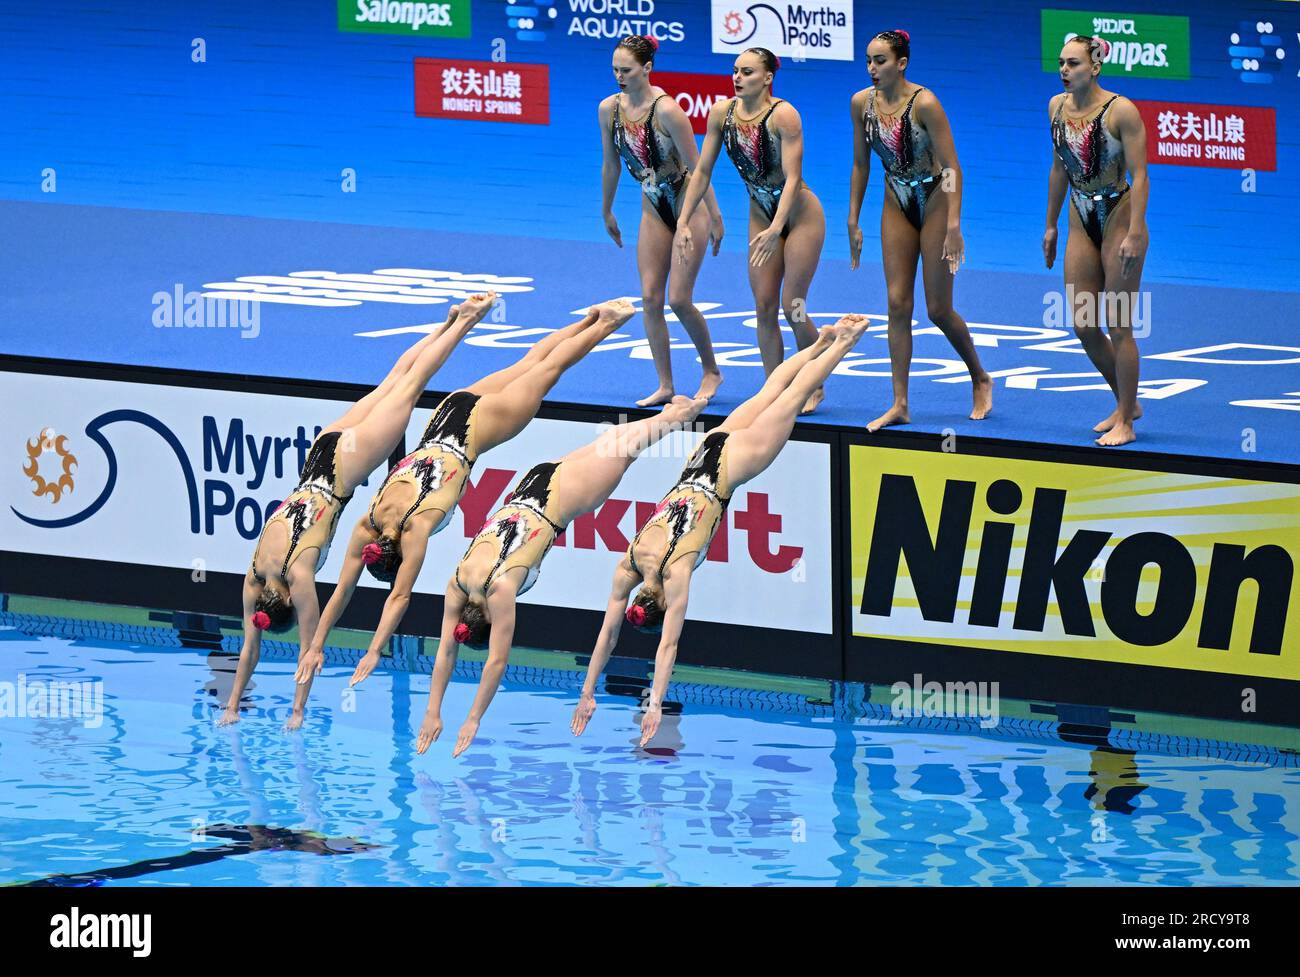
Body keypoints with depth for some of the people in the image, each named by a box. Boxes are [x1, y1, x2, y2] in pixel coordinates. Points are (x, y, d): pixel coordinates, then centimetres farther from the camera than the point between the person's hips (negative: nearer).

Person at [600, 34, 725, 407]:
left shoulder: (666, 109, -24)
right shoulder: (609, 109, -6)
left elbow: (695, 167, -18)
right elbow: (611, 164, 8)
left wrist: (714, 217, -14)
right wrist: (607, 212, 17)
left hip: (689, 204, -6)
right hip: (654, 209, 6)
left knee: (679, 299, -7)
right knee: (650, 297, -2)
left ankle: (711, 370, 15)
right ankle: (665, 386, 4)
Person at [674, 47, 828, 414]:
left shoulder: (783, 115, -23)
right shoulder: (723, 112, -7)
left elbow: (792, 177, -27)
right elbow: (702, 171, -1)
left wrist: (775, 230, -37)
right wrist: (684, 222, -7)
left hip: (800, 215, -5)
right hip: (761, 214, 5)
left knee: (791, 307, -7)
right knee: (764, 307, 1)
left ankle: (815, 387, 12)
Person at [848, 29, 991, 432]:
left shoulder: (924, 103, -22)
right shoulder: (861, 102, -5)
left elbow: (951, 167, -21)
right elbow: (860, 165, 7)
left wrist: (953, 225, -26)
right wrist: (853, 221, 7)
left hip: (934, 201, -5)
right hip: (897, 205, 5)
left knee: (938, 308, 0)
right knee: (898, 304, -1)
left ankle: (980, 379, 25)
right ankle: (899, 405, 1)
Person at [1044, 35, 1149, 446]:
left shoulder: (1121, 111, -16)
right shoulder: (1058, 106, 4)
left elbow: (1139, 176, -18)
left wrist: (1134, 234, -24)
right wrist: (1051, 224, 18)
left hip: (1119, 219, -7)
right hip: (1081, 222, 7)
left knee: (1118, 327, -3)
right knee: (1082, 324, 7)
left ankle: (1125, 422, 7)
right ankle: (1126, 403, 26)